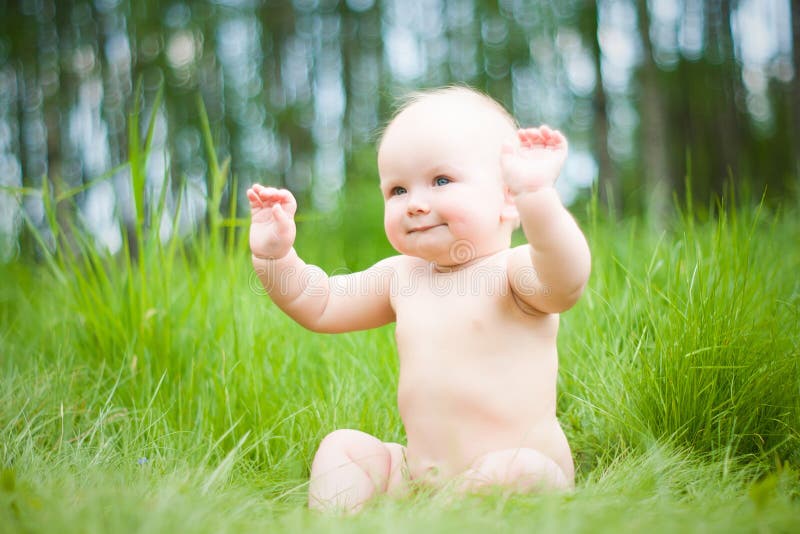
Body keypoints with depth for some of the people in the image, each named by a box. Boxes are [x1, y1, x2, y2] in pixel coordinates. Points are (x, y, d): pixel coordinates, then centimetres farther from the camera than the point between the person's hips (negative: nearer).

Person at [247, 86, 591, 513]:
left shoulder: (517, 270, -13)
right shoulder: (400, 276, 9)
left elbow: (566, 281, -37)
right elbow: (319, 306, 18)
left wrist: (535, 192, -53)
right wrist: (275, 255, 2)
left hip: (516, 464, -6)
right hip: (418, 473, 7)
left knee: (522, 472, -34)